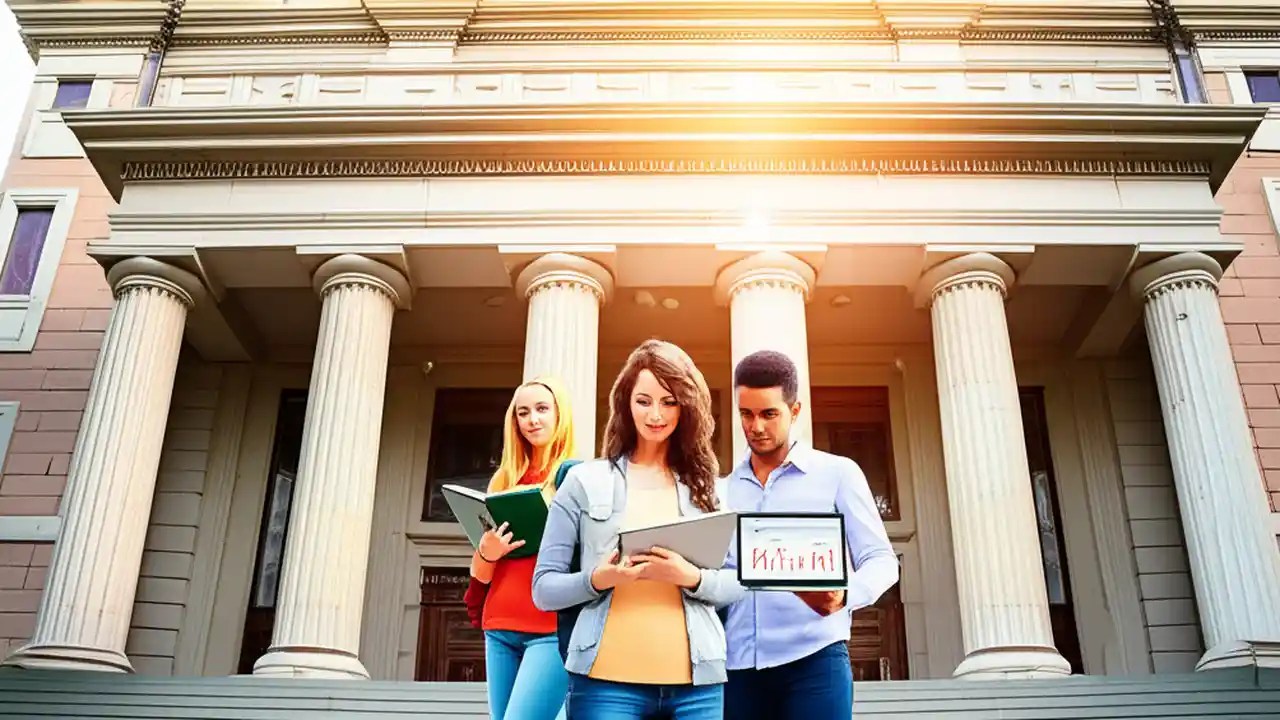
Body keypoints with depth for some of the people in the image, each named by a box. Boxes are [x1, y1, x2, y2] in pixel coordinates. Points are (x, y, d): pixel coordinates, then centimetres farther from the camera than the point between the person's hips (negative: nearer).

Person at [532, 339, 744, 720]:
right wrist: (599, 579, -14)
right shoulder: (585, 481, 5)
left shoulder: (707, 486, 9)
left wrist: (691, 577, -12)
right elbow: (544, 588, 5)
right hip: (606, 680, -1)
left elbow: (737, 583, 8)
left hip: (697, 682, 2)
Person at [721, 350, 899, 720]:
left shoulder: (838, 473, 6)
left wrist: (845, 594, -20)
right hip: (738, 665, 3)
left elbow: (880, 559, 1)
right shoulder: (724, 490, 15)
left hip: (814, 658, -3)